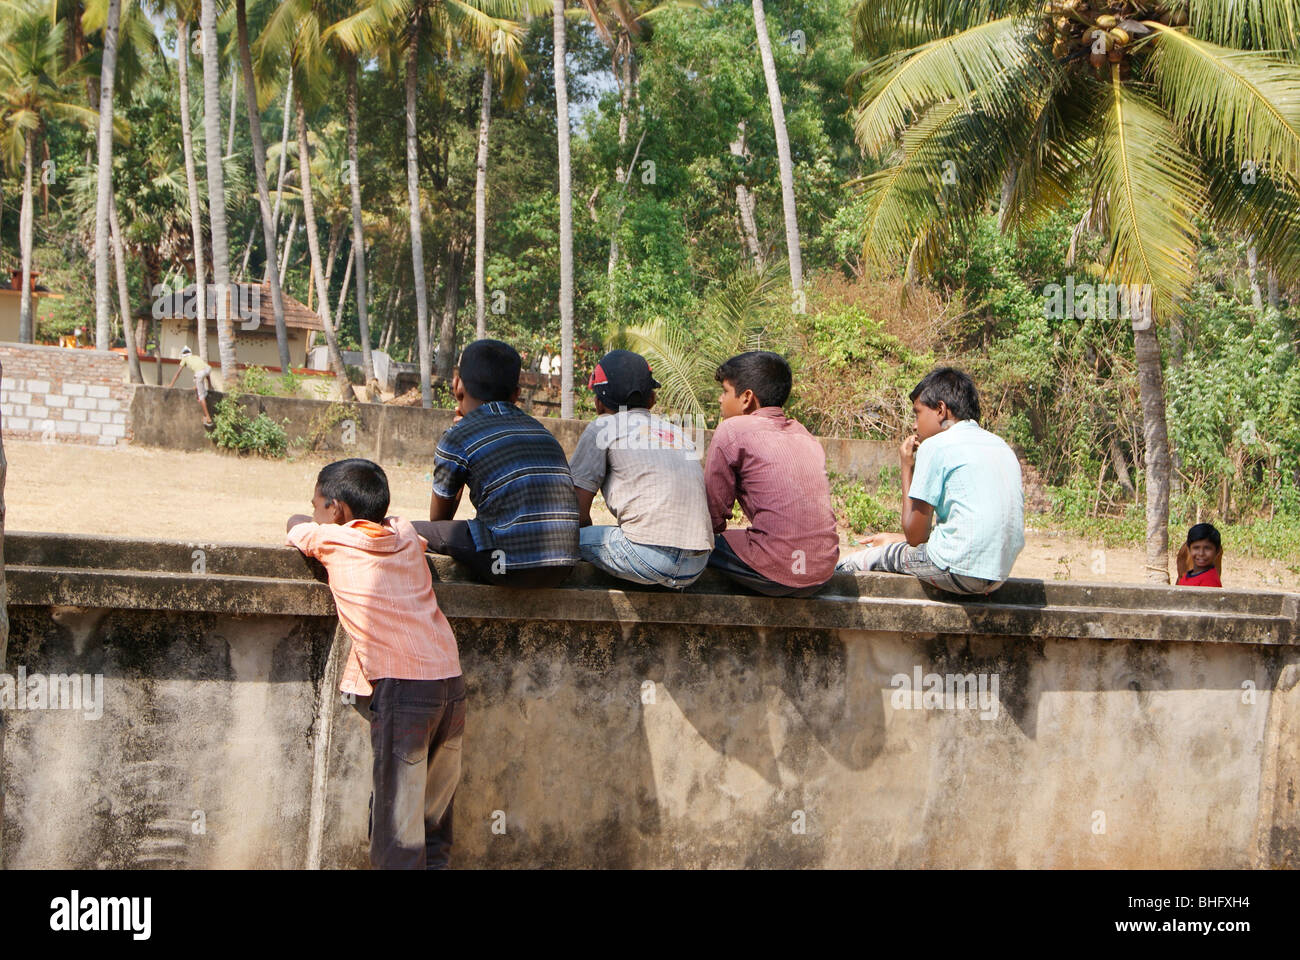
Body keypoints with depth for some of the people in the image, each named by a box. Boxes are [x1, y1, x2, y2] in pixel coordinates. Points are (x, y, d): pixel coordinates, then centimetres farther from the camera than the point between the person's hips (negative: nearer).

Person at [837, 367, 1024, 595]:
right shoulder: (1001, 446, 16)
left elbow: (915, 535, -3)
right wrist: (898, 538, 29)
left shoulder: (936, 446, -7)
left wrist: (907, 468, 7)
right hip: (999, 576, 8)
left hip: (957, 571, -8)